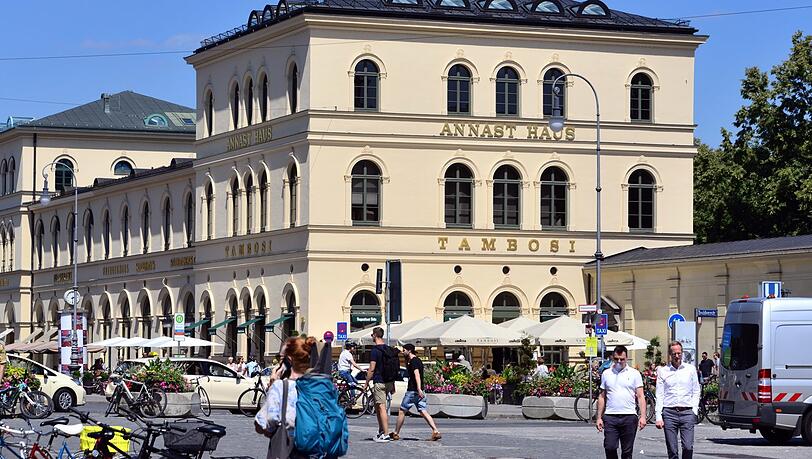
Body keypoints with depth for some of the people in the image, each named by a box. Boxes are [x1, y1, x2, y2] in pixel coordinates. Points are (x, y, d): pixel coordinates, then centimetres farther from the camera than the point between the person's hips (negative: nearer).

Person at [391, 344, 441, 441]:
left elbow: (416, 374, -26)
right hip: (418, 391, 9)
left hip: (412, 391, -9)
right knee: (423, 412, 1)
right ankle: (436, 431, -12)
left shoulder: (413, 361, -12)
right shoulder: (418, 361, 17)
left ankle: (396, 434, 10)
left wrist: (419, 389, -35)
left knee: (401, 411, 3)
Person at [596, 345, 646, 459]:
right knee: (609, 447, -9)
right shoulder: (606, 374, 11)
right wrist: (599, 417, 8)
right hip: (610, 417, 1)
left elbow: (641, 396, 2)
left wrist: (643, 416, -8)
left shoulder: (634, 374, 5)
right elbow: (602, 397, 15)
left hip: (629, 417, -1)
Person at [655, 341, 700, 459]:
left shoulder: (690, 369, 10)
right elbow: (659, 395, 6)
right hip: (669, 413, 0)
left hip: (687, 413, 0)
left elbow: (696, 392, 14)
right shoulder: (663, 371, 8)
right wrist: (658, 417, -2)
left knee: (688, 447, -12)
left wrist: (694, 410, 1)